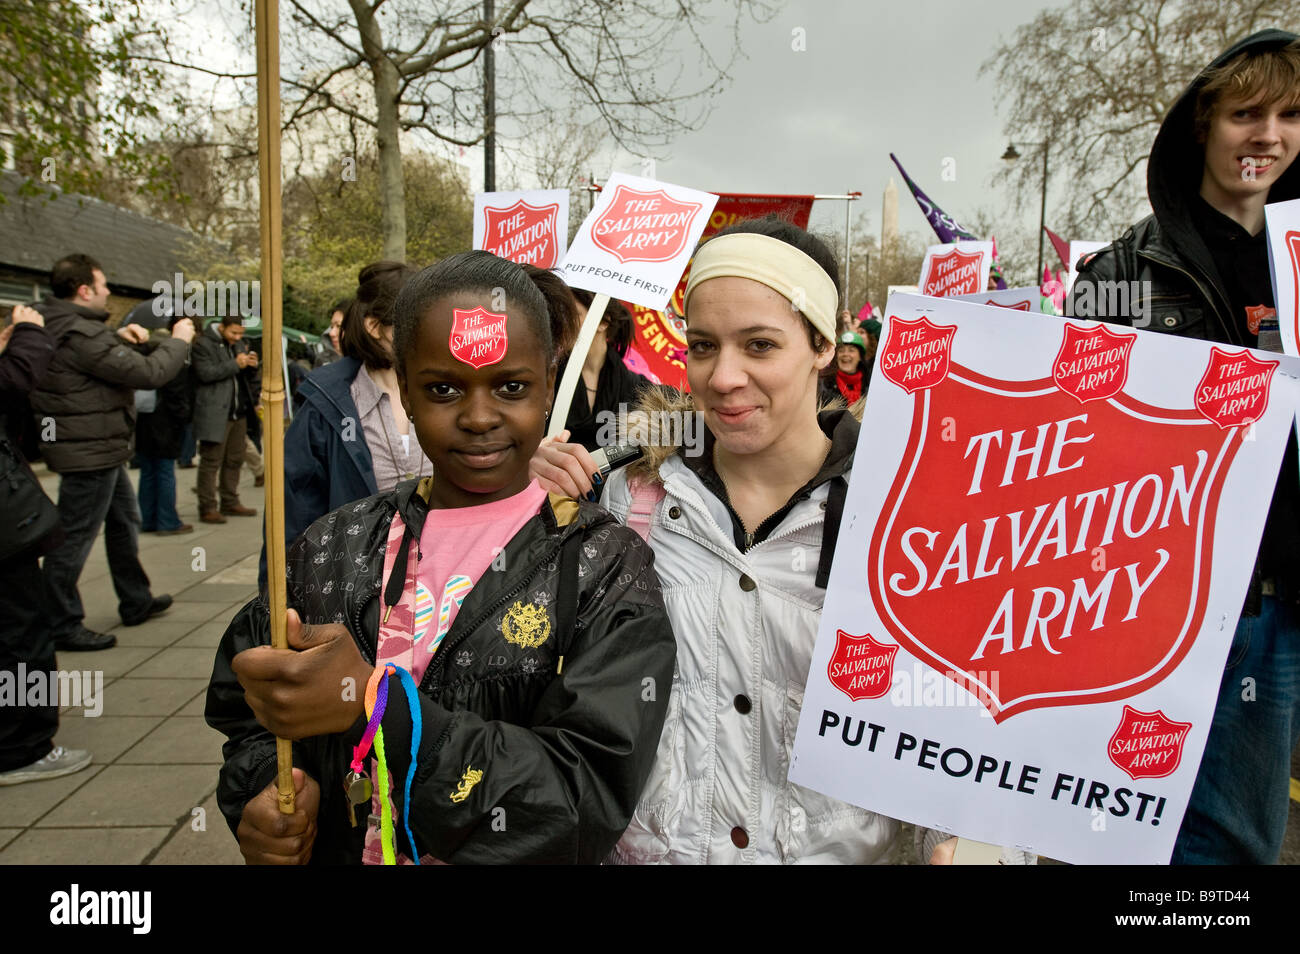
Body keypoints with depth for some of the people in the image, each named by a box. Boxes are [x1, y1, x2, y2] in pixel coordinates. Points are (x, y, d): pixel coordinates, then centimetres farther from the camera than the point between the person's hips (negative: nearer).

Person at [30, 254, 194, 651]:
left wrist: (119, 338, 9)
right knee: (75, 538, -1)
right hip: (89, 452, -11)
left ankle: (136, 602, 35)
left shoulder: (60, 325, 7)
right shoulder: (83, 335, -24)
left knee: (125, 521, 22)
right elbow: (149, 373, -23)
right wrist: (177, 341, -7)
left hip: (99, 449, 11)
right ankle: (61, 627, 9)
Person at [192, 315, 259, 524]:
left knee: (234, 460, 12)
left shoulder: (237, 345, 18)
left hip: (238, 412, 8)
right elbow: (205, 373, -18)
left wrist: (251, 364, 2)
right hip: (214, 414, -8)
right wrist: (235, 364, -20)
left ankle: (230, 503, 22)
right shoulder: (203, 344, -6)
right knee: (211, 462, -4)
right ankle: (207, 508, 0)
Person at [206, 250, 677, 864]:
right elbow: (243, 705, 4)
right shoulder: (335, 548, -8)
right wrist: (266, 792, -17)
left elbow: (592, 803, -27)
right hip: (333, 853, 3)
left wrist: (375, 705, -33)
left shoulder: (607, 571, -20)